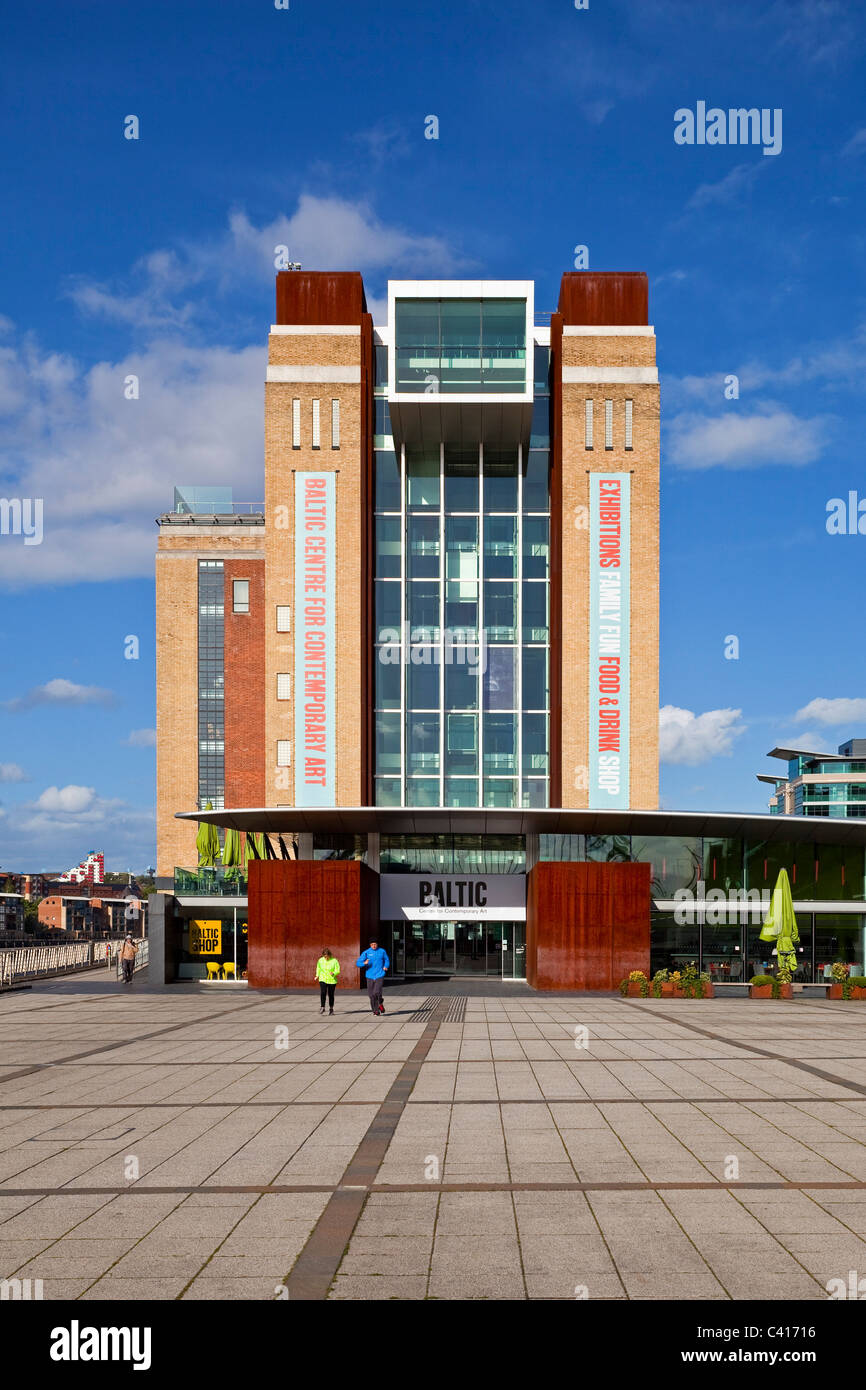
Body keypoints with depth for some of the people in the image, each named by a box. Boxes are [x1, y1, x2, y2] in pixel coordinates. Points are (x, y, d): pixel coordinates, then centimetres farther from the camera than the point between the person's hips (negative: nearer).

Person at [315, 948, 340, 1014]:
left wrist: (333, 973, -27)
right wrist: (317, 975, 4)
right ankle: (322, 1008, -10)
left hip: (332, 981, -1)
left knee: (331, 995, 5)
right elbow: (318, 968, 17)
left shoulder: (334, 961, -9)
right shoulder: (320, 960, -1)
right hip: (323, 980, 1)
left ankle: (331, 1009, 22)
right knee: (323, 993, -18)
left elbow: (338, 971, -7)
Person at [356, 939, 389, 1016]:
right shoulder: (366, 952, 0)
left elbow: (386, 960, 21)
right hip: (370, 976, 1)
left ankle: (380, 1003, 14)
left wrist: (386, 966, 1)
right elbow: (358, 963, -3)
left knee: (377, 992, -17)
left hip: (379, 975, -1)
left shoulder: (382, 951, 3)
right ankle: (376, 1011, 18)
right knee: (371, 995, 2)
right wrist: (364, 963, -23)